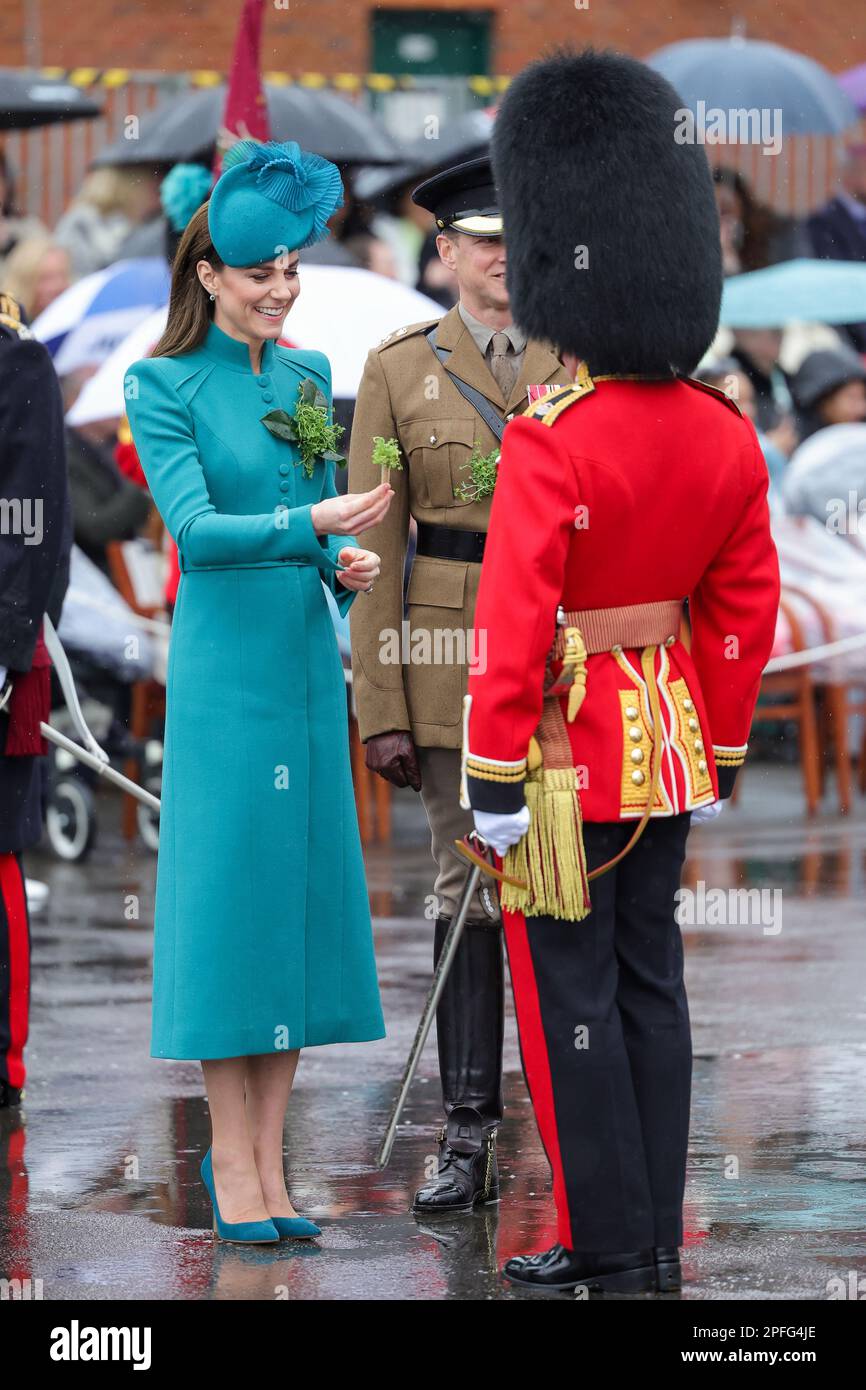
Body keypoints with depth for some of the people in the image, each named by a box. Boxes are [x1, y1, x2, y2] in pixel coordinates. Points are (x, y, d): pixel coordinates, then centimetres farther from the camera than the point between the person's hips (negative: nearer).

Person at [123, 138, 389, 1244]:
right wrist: (310, 525, -31)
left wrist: (348, 565, -5)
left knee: (300, 888, 5)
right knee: (227, 891, -5)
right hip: (223, 663, -6)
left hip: (308, 657, 6)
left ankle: (268, 1162, 11)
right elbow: (193, 527, -17)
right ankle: (232, 1164, 1)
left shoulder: (309, 377, 12)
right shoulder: (166, 385, -6)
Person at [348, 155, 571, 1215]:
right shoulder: (399, 367, 4)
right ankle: (468, 1138, 8)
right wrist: (381, 708, -4)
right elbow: (374, 545, 2)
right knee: (465, 883, 3)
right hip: (452, 650, 0)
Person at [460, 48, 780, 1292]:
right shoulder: (724, 434, 0)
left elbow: (515, 620, -20)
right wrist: (720, 750, 17)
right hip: (670, 743, 7)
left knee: (570, 995, 2)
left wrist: (493, 778, -14)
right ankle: (658, 1236, 17)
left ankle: (607, 1246, 7)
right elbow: (746, 611, 7)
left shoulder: (555, 441, -21)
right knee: (651, 981, 13)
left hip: (569, 750, -7)